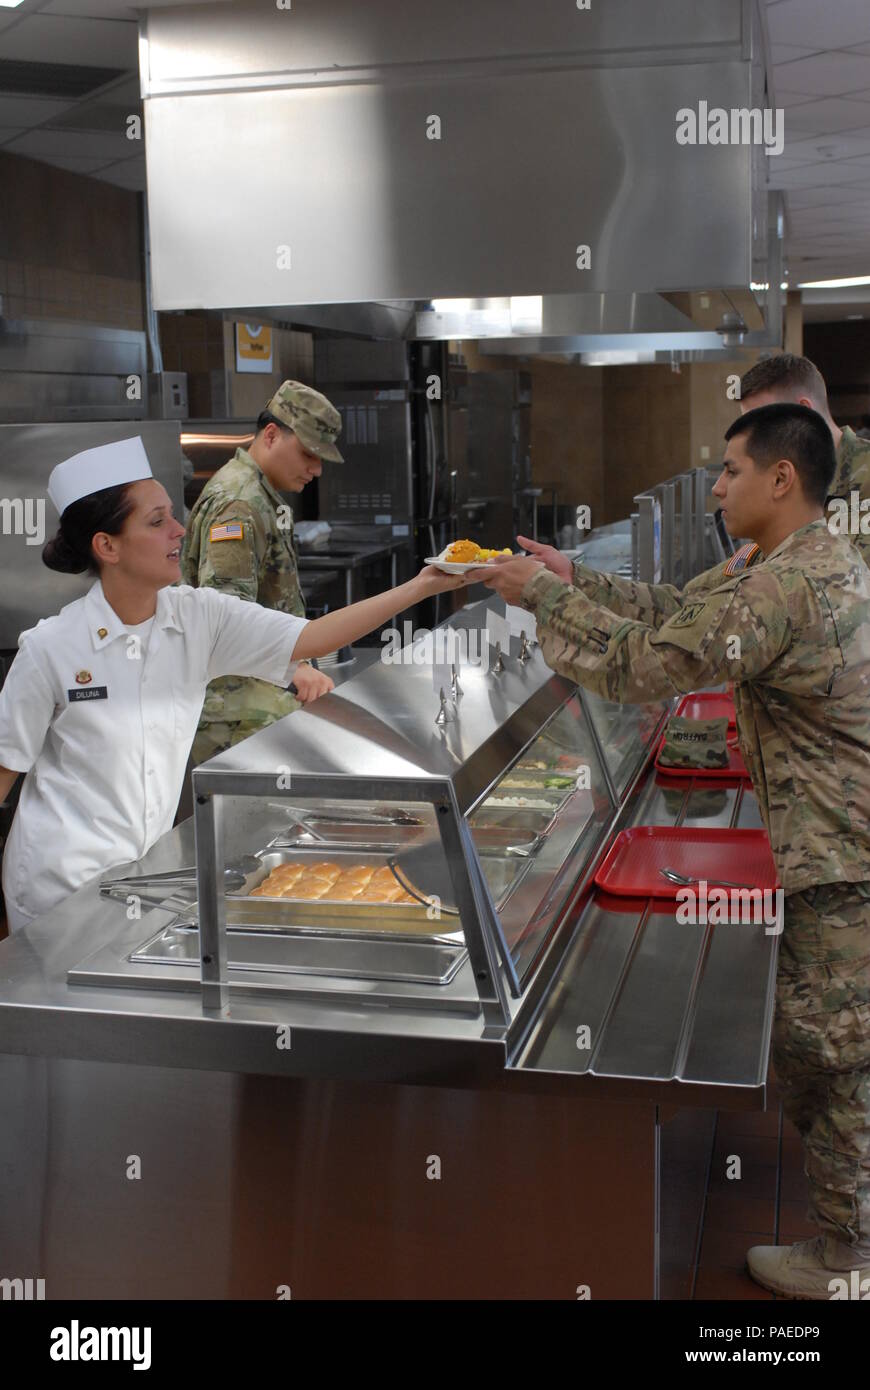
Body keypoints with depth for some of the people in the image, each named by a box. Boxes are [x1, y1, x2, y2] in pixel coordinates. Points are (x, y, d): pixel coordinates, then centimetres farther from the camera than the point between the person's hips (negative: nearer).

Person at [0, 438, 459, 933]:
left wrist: (422, 585, -14)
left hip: (148, 862, 4)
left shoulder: (199, 617, -4)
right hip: (65, 879, -4)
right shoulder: (51, 646, -13)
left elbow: (309, 638, -8)